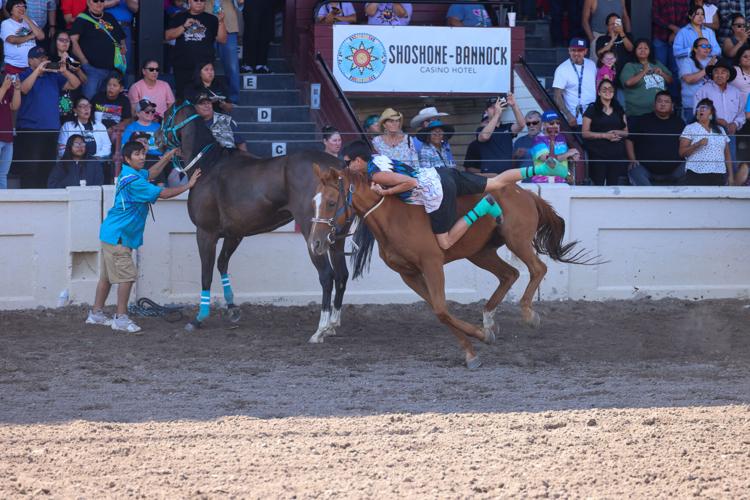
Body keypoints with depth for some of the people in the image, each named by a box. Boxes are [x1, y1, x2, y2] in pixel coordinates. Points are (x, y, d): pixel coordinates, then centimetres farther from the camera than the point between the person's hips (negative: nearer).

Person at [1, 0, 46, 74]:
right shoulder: (6, 24, -3)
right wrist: (31, 36, -7)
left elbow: (41, 36, -1)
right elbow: (12, 40, -19)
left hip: (32, 65, 4)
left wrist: (28, 21, -6)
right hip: (14, 65, -4)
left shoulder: (30, 22, 13)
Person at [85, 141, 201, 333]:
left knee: (107, 276, 16)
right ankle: (121, 318, -7)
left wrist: (167, 158, 16)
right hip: (118, 236, -10)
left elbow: (150, 174, 27)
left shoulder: (129, 173, 8)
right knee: (127, 276, -9)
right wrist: (188, 185, -14)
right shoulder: (134, 182, -21)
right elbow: (163, 194, -20)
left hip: (111, 234, 10)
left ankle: (96, 313, 23)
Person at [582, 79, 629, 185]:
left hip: (617, 154, 3)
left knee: (614, 184, -1)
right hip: (598, 154, -3)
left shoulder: (619, 110, 16)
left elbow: (626, 132, 18)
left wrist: (618, 133, -6)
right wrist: (605, 135, -12)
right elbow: (585, 133, -3)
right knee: (598, 184, -8)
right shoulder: (592, 109, 3)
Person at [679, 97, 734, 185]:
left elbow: (727, 155, 18)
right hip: (696, 175, -3)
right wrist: (697, 144, -17)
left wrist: (731, 175, 11)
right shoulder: (690, 129, 6)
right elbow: (682, 153, -2)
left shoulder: (720, 130, 18)